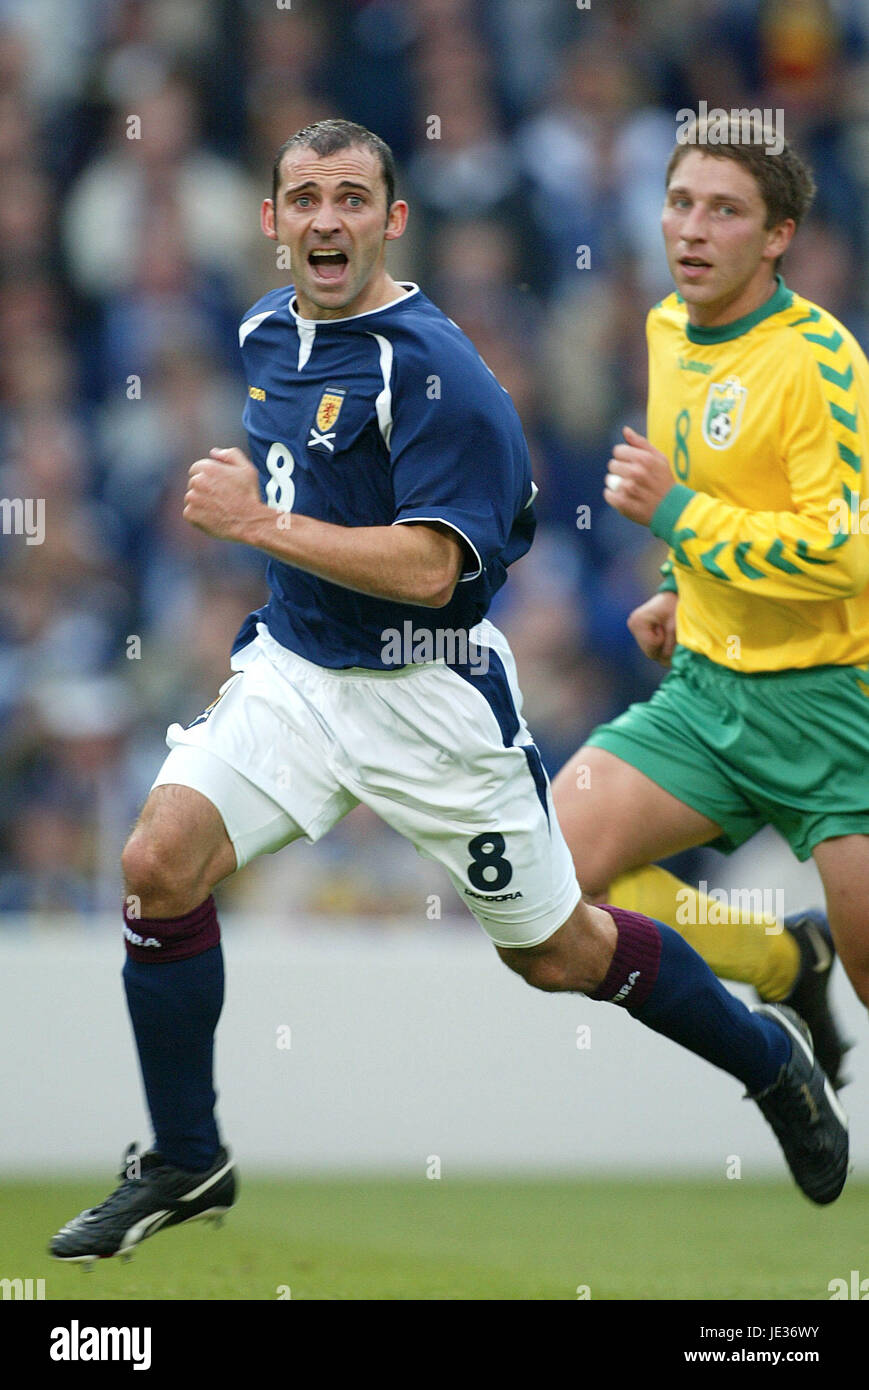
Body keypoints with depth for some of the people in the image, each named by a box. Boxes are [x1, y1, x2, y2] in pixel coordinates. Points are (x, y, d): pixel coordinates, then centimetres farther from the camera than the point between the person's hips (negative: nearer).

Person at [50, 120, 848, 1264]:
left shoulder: (430, 367, -21)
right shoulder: (271, 330, 5)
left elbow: (427, 569, -28)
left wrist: (259, 523, -26)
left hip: (428, 690, -6)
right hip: (294, 670, 6)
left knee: (556, 955, 7)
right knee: (161, 864, -15)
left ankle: (766, 1057, 33)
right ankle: (185, 1164, -2)